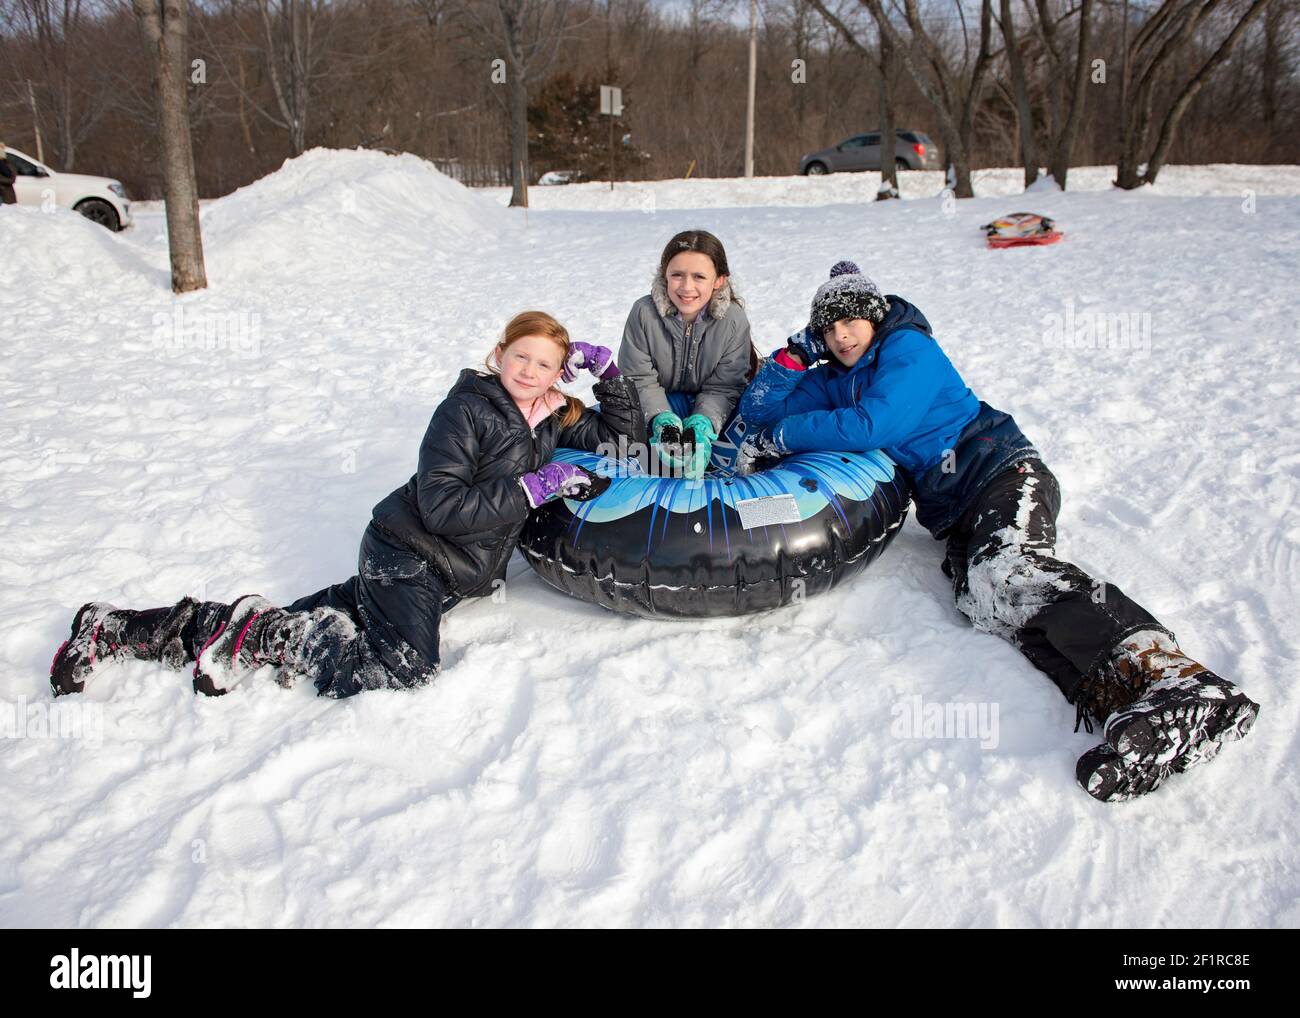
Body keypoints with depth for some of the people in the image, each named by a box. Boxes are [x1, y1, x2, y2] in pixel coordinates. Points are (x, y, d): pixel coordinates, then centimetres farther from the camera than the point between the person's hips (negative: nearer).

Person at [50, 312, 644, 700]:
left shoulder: (552, 420, 10)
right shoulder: (467, 409, -12)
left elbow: (624, 436, 19)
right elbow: (441, 505, -21)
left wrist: (607, 373, 4)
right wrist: (533, 489, -21)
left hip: (455, 573, 7)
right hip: (407, 556, -7)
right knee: (400, 671, -27)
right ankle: (264, 630, -7)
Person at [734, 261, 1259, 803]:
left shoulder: (908, 348, -3)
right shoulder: (837, 381, 20)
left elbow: (868, 426, -17)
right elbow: (761, 410, 20)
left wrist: (779, 438, -9)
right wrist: (794, 355, 4)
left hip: (1002, 474, -6)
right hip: (956, 513, 6)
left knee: (1007, 573, -37)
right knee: (980, 597, -28)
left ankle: (1173, 682, -55)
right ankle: (1114, 699, -50)